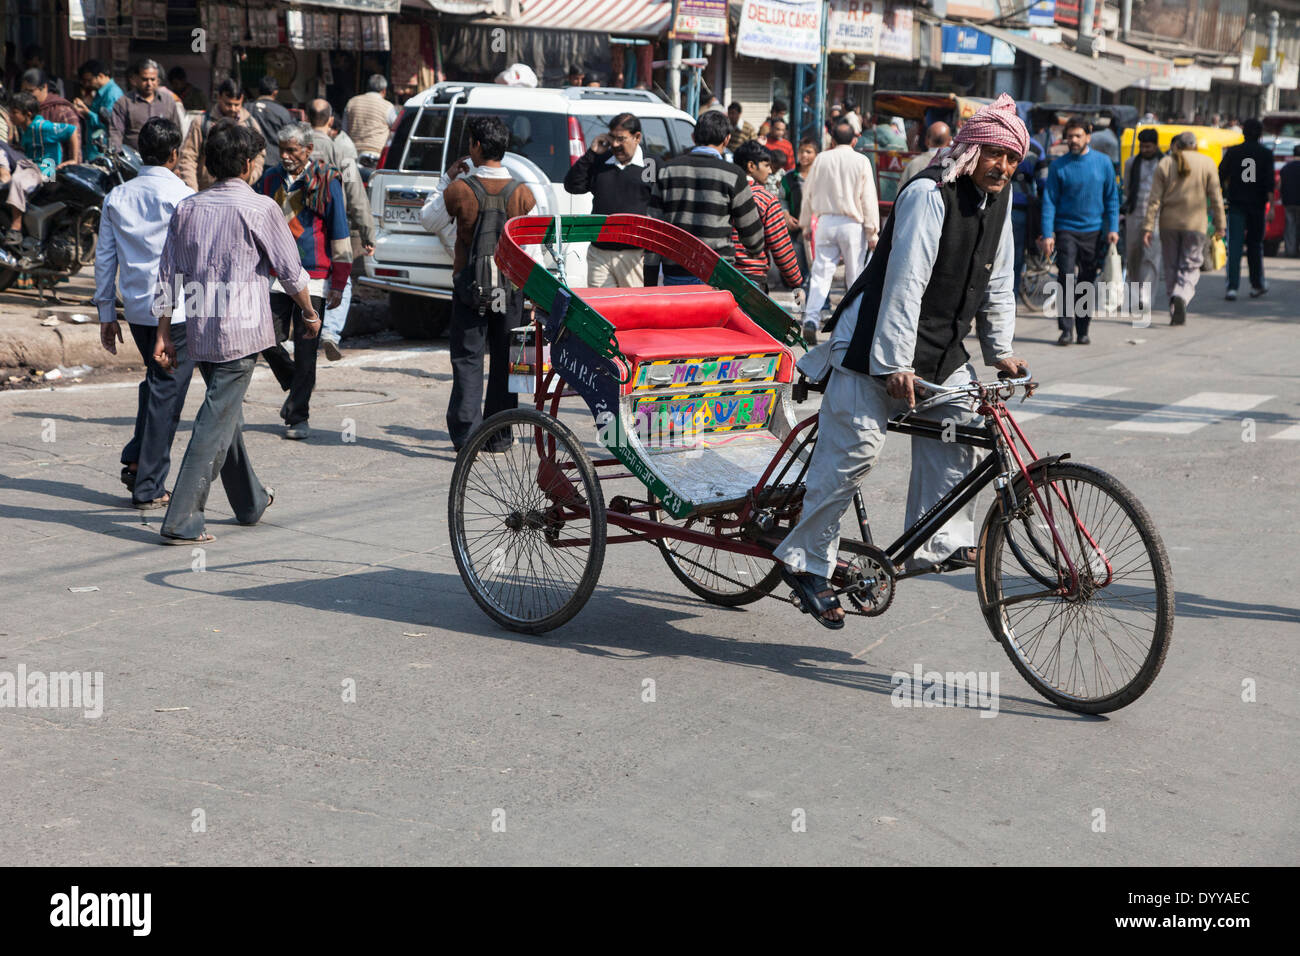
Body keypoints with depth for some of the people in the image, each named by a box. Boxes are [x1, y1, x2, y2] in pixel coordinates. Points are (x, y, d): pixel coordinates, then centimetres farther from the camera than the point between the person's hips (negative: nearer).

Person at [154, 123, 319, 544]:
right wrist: (310, 313, 14)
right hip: (241, 331, -6)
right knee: (217, 421, -6)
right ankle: (182, 521, -11)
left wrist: (163, 334, 13)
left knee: (227, 413, 20)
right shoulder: (259, 208, -8)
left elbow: (167, 276, 8)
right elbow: (291, 271, -3)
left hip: (199, 331, 6)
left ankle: (250, 501, 36)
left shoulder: (186, 208, 7)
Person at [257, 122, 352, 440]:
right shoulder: (270, 180, 9)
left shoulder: (326, 182, -3)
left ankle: (298, 416, 8)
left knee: (305, 350, -2)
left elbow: (339, 234, -1)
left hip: (313, 277, -4)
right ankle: (296, 388, 25)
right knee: (269, 341, -3)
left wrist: (338, 285, -4)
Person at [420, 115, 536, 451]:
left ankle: (466, 434, -4)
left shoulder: (460, 190, -10)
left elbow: (428, 220, 6)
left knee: (467, 361, 4)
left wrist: (446, 179, 10)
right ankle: (498, 436, 14)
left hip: (470, 284, -1)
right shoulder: (522, 194, -6)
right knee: (505, 361, 10)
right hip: (511, 285, 1)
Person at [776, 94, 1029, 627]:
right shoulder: (929, 194, -19)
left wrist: (1000, 352, 12)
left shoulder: (999, 198, 7)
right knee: (855, 451, -9)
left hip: (941, 348, 8)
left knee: (960, 427, -7)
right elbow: (905, 282, -24)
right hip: (877, 343, -8)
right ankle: (805, 561, -1)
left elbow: (997, 283, 16)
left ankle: (940, 543, 1)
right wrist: (895, 364, -27)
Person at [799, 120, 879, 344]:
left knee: (821, 272, 0)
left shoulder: (821, 159, 3)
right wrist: (872, 232, 0)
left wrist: (805, 224, 20)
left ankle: (811, 318, -17)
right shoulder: (861, 161, -4)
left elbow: (809, 193, 9)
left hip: (826, 222, 2)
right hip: (852, 224, -2)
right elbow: (868, 198, -4)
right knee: (855, 275, 7)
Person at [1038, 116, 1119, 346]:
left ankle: (1082, 331, 14)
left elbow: (1112, 197, 9)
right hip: (1066, 230, -2)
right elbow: (1049, 201, -1)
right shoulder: (1058, 165, 0)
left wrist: (1113, 228, -1)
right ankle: (1066, 330, -9)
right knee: (1066, 278, -12)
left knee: (1087, 283, 6)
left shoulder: (1103, 162, 4)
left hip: (1093, 231, 2)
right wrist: (1047, 234, -9)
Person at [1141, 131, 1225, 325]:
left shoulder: (1164, 164, 1)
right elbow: (1215, 198, -1)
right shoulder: (1207, 163, 0)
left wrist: (1148, 227, -3)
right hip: (1195, 223, -1)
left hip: (1169, 223, 1)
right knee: (1190, 267, 3)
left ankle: (1175, 310, 12)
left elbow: (1155, 199, -3)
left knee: (1171, 267, 11)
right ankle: (1181, 297, -25)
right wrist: (1220, 225, 6)